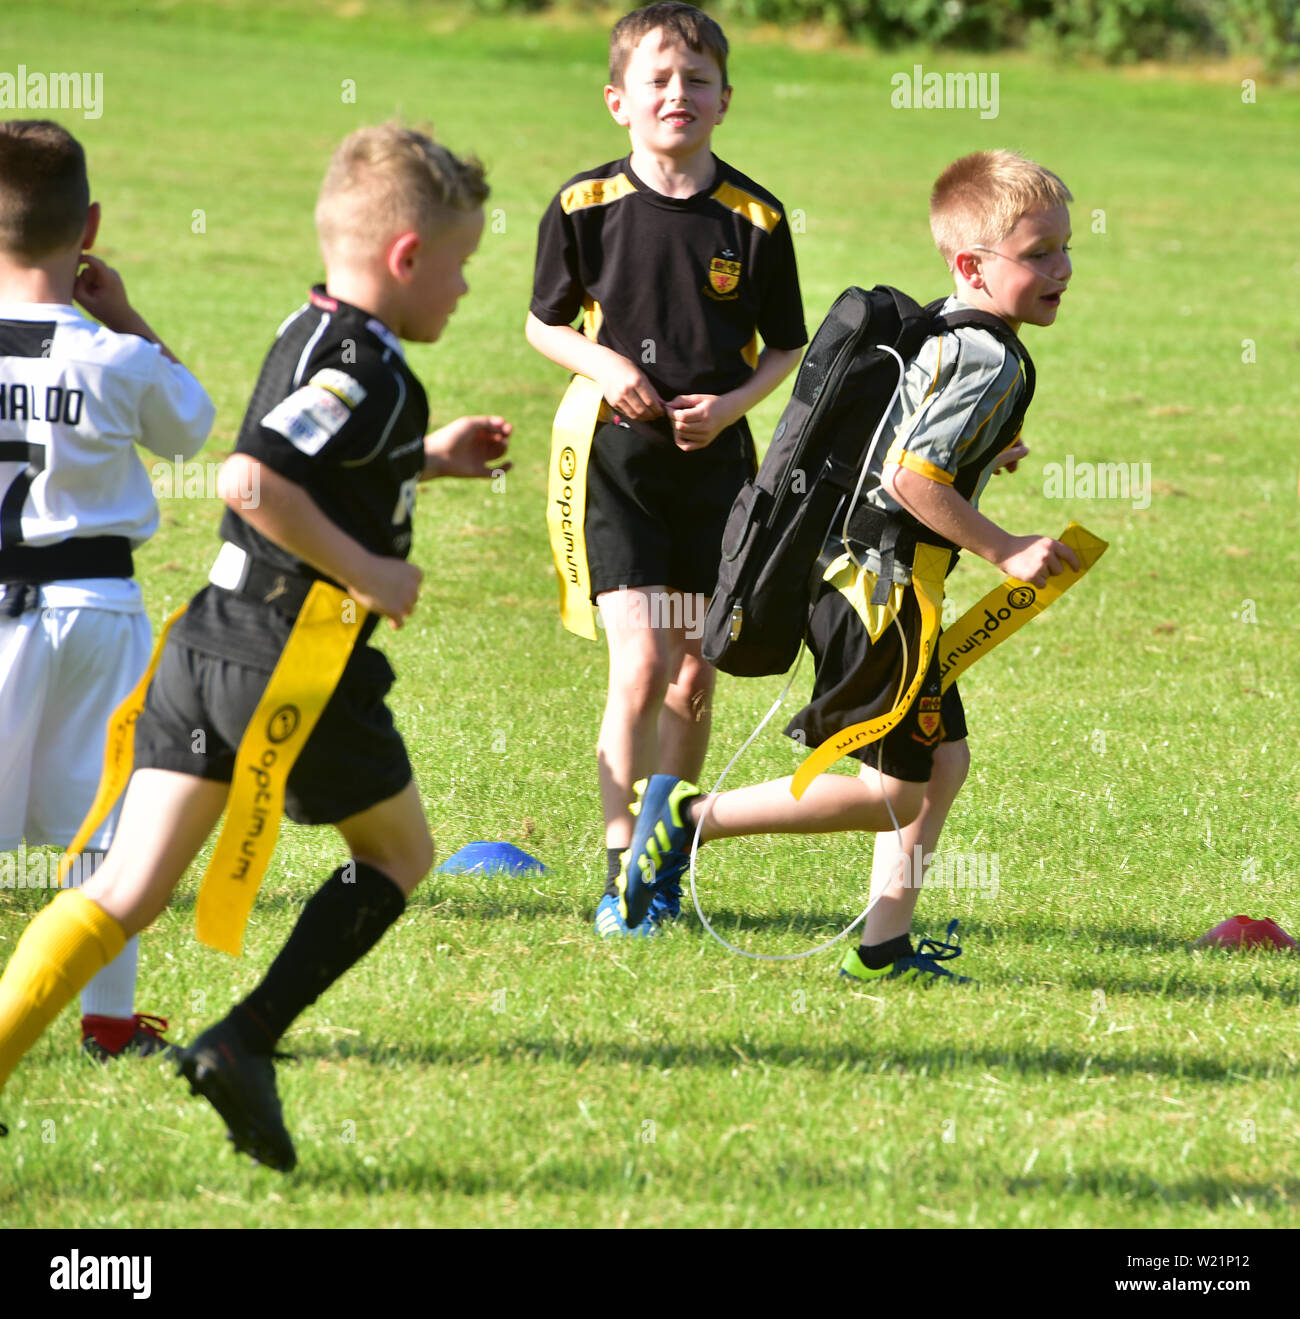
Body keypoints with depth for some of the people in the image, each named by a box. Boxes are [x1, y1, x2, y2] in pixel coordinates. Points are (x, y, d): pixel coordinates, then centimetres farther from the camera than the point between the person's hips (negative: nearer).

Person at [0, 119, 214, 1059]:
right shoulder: (116, 360, -11)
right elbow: (192, 426, 7)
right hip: (97, 601, 0)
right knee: (106, 812, 9)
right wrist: (127, 319, 8)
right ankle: (110, 1015, 12)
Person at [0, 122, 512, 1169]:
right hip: (301, 663, -7)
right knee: (399, 855, 16)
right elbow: (253, 483, -28)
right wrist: (369, 573, -19)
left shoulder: (308, 336, 15)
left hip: (207, 647, 8)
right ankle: (245, 1045, 3)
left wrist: (429, 459, 28)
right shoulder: (371, 372, -14)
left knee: (126, 890, 3)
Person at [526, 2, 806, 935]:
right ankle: (622, 874, -11)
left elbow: (787, 346, 8)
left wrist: (730, 404, -10)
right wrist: (604, 366, -9)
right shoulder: (585, 208, -4)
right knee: (640, 669, -15)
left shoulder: (756, 219, -2)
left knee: (693, 685, 8)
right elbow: (545, 323, 10)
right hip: (617, 458, -2)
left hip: (715, 463, 2)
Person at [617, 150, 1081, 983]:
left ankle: (883, 946, 18)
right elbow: (912, 480, -25)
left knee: (945, 761, 16)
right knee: (893, 795, -3)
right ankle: (693, 816, -3)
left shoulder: (942, 331, 10)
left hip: (860, 577, 10)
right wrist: (1004, 550, -17)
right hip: (877, 589, -10)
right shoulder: (991, 361, -19)